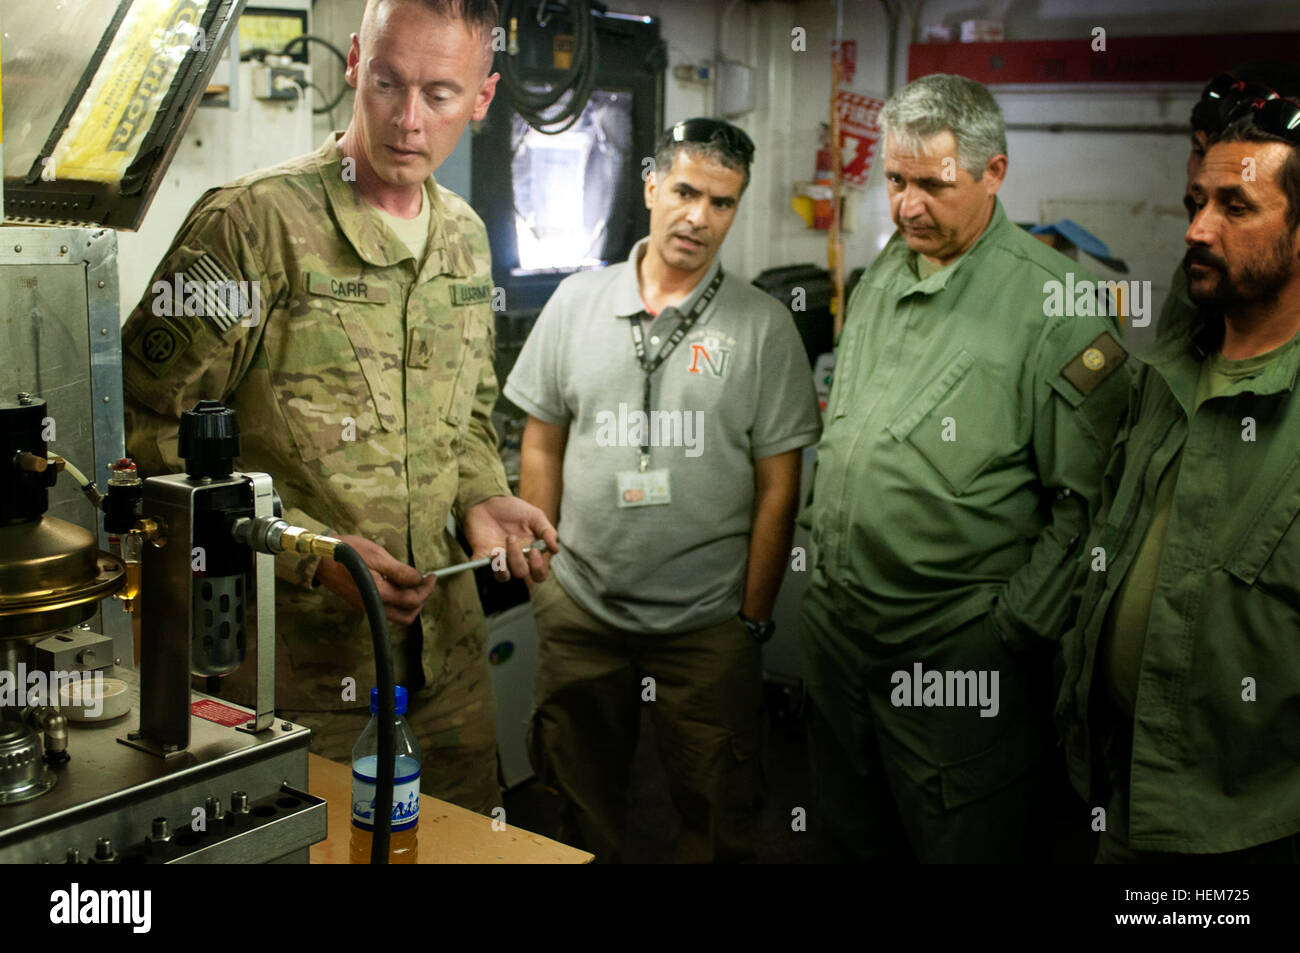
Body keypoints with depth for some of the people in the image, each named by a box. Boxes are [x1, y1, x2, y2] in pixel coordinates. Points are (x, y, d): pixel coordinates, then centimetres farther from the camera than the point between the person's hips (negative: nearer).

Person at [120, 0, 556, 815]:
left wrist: (482, 499, 0)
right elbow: (148, 429, -14)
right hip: (294, 650, -6)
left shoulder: (466, 237, 8)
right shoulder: (252, 225, -14)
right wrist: (309, 550, -20)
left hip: (446, 645, 7)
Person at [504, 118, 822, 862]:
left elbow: (778, 487, -4)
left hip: (708, 623, -2)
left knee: (718, 819, 9)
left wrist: (754, 617, -5)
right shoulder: (576, 302, 3)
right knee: (583, 804, 17)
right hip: (579, 607, 3)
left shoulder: (763, 326, -4)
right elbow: (542, 444, 9)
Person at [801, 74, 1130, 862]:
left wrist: (1019, 627, -16)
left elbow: (1084, 499, -16)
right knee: (850, 834, 22)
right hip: (836, 621, 7)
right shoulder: (884, 272, 8)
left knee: (964, 846, 9)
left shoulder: (1055, 302, -15)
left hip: (961, 652, -7)